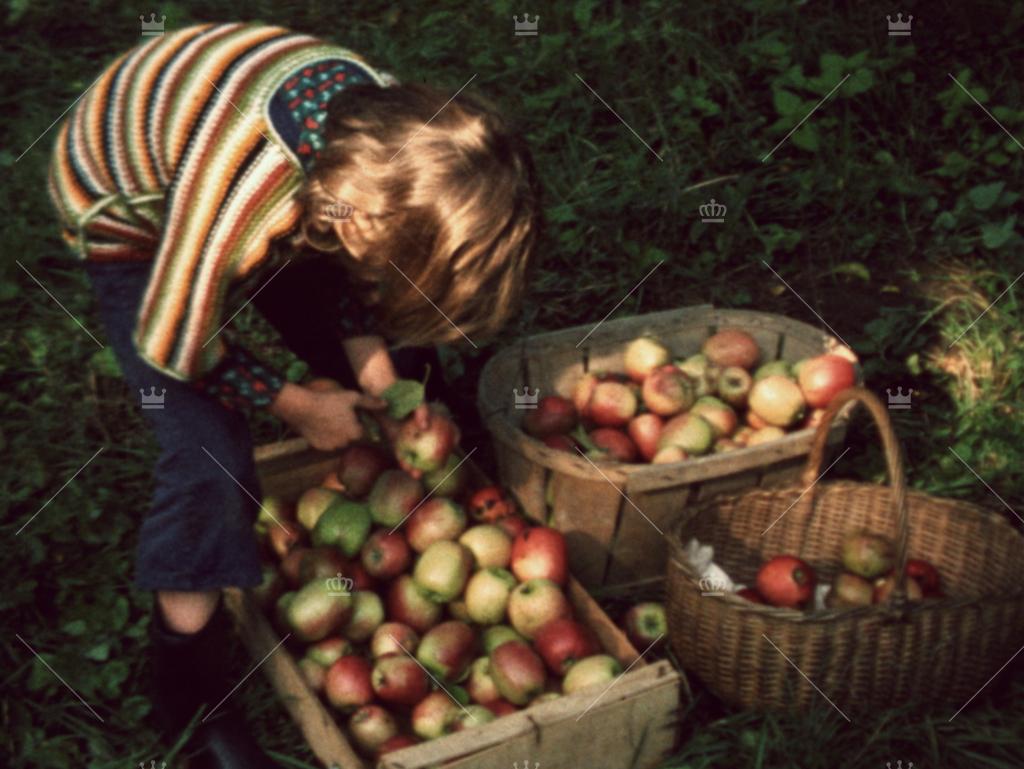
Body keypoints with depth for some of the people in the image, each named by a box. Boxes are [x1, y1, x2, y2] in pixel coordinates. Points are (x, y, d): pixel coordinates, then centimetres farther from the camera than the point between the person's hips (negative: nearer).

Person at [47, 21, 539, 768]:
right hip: (133, 213, -6)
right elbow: (172, 344, -26)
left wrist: (365, 349, -13)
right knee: (210, 455, -15)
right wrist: (296, 404, -14)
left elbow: (342, 251, -3)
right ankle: (187, 691, 6)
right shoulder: (240, 211, -46)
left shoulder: (400, 131, -26)